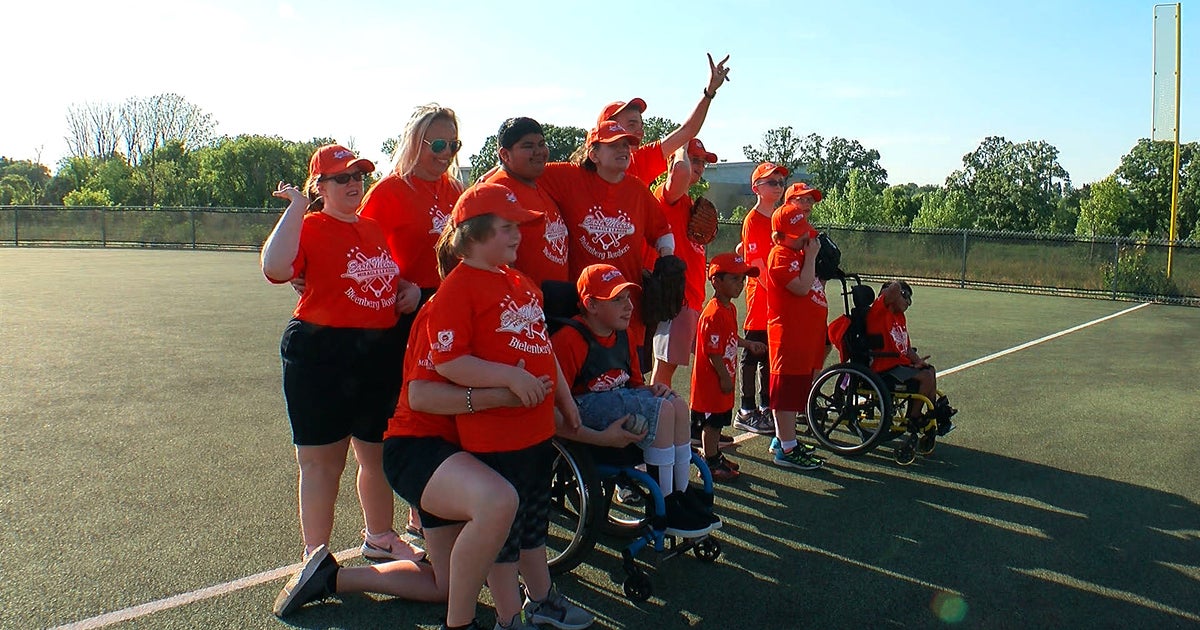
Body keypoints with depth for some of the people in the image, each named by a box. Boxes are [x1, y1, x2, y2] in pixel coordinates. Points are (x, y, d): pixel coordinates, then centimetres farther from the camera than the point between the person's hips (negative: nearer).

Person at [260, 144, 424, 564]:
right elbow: (275, 268, -28)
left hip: (380, 353, 7)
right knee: (322, 462, 2)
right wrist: (296, 206, -20)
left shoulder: (373, 229, 15)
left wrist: (409, 287, 8)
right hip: (321, 355, -7)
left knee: (378, 454, 18)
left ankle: (379, 538, 38)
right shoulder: (310, 228, -8)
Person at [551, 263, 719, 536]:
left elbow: (634, 383, 20)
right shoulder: (570, 339, -18)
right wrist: (601, 435, -26)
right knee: (662, 410, -24)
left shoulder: (623, 336, 11)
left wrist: (650, 389, -4)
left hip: (619, 398, 9)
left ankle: (680, 493, -2)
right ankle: (663, 509, -15)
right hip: (585, 406, -9)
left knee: (678, 405, -10)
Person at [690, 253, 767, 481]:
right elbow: (713, 352, -24)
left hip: (724, 378, 10)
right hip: (712, 379, -10)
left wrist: (750, 344, 18)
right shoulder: (714, 315, -24)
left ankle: (714, 455, 33)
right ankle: (710, 464, 13)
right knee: (711, 422, 2)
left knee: (718, 420, 20)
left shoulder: (730, 309, 8)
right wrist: (724, 377, -19)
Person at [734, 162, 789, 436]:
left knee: (771, 354, 13)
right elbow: (756, 263, -16)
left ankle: (766, 407, 23)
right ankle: (746, 412, 6)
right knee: (753, 353, -1)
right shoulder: (753, 220, -10)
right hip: (760, 294, -8)